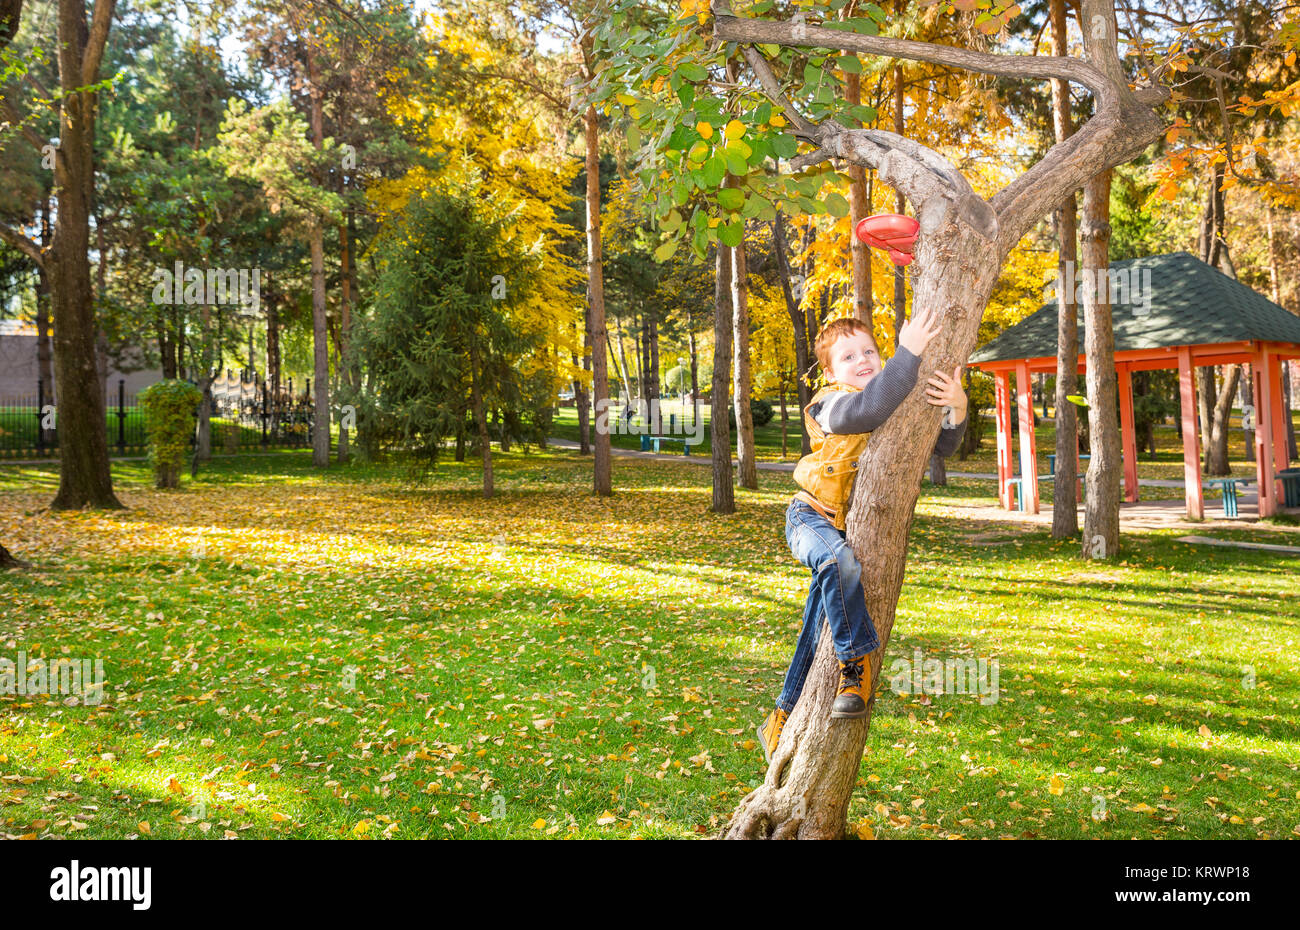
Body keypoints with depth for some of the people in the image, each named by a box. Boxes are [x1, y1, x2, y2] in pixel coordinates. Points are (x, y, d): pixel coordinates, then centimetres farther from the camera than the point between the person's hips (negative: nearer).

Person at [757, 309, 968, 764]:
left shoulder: (900, 405, 4)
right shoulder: (832, 404, -17)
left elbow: (942, 445, -2)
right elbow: (869, 408, -39)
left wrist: (957, 408, -23)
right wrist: (908, 352, -40)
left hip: (859, 527, 6)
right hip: (813, 518, -6)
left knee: (818, 630, 9)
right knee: (840, 560, -41)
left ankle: (783, 718, 24)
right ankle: (856, 666, -30)